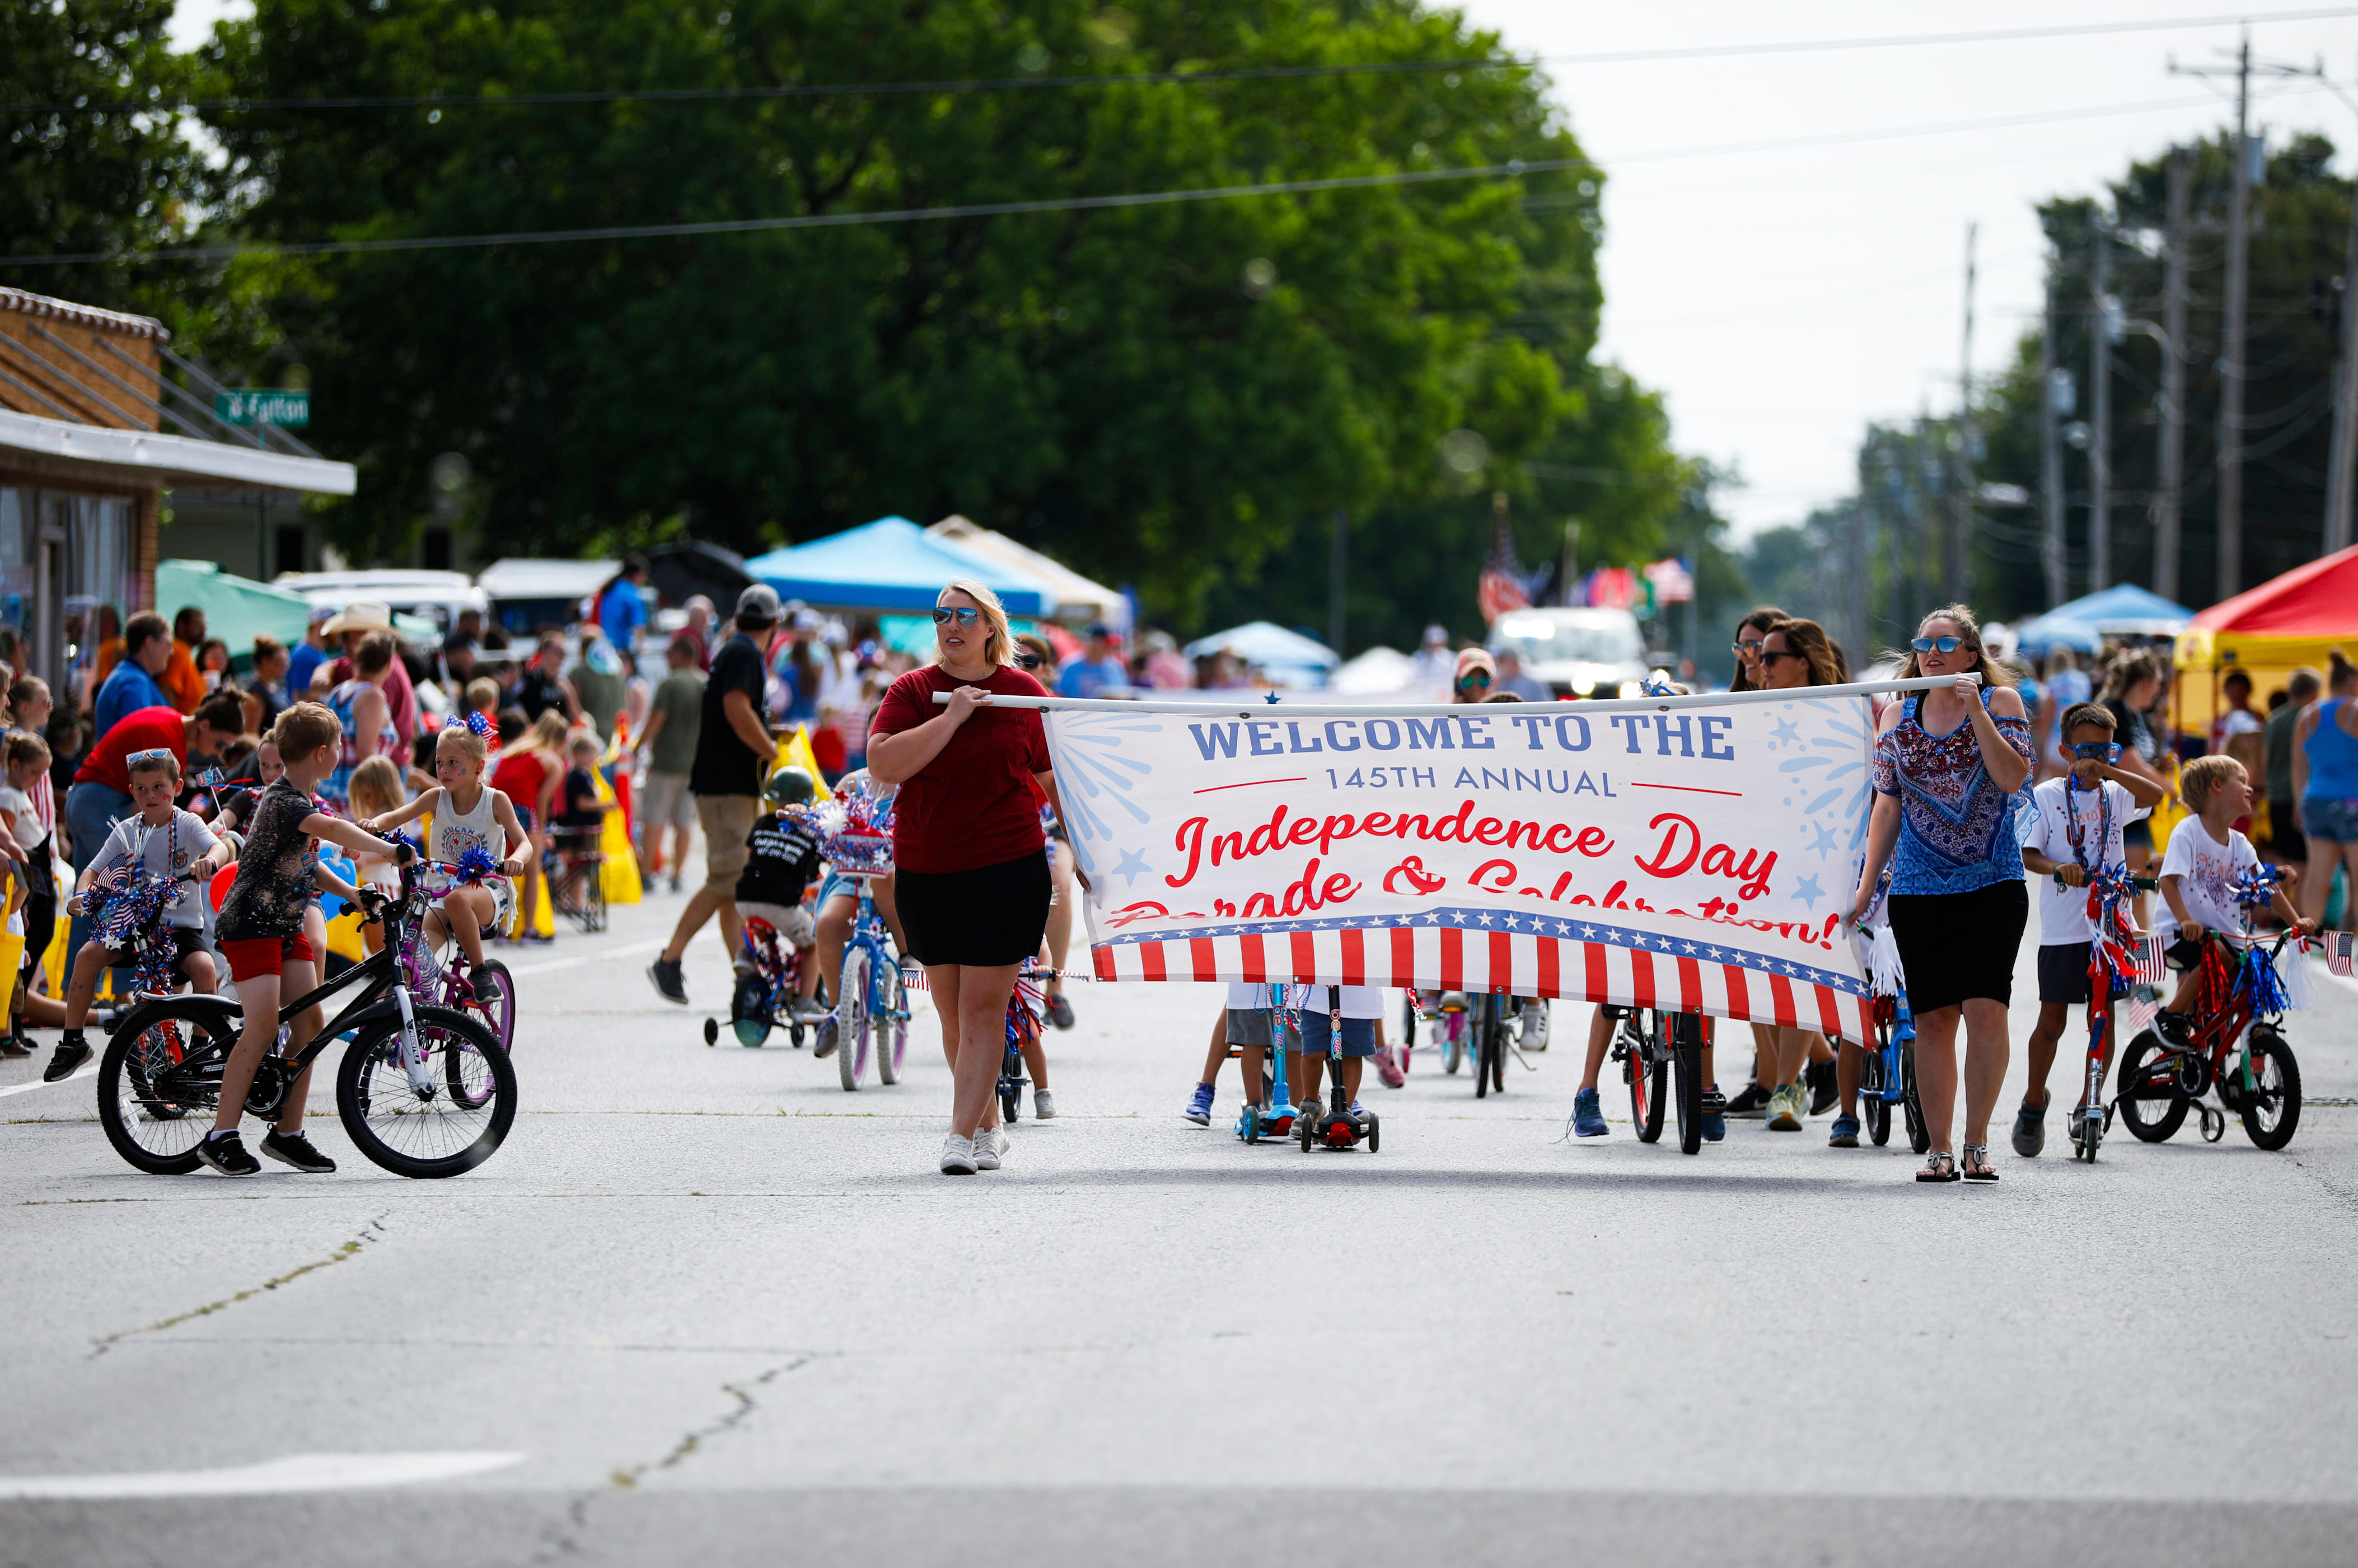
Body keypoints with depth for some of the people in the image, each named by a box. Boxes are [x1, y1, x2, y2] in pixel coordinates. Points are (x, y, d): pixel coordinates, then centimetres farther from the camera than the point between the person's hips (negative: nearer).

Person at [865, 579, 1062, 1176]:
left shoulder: (1023, 693, 3)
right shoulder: (912, 692, 3)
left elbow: (1052, 780, 12)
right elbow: (883, 764, -12)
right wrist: (953, 717, -17)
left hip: (1006, 869, -3)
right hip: (923, 874, 3)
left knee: (983, 1008, -9)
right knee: (952, 1011, 8)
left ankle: (963, 1136, -10)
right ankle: (989, 1126, 22)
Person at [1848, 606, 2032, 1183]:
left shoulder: (2001, 702, 3)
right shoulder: (1897, 717, 10)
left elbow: (2012, 777, -12)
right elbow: (1888, 804, 13)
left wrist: (1975, 712, -17)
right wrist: (1867, 884, 9)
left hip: (1992, 882, -2)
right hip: (1919, 890, 2)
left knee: (1985, 1009, -13)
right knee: (1932, 1018, 2)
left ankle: (1977, 1140, -4)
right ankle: (1940, 1150, 7)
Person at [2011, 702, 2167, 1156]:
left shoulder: (2114, 795, 7)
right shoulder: (2046, 795, 1)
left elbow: (2154, 794, -12)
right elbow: (2026, 853, -5)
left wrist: (2106, 770, -20)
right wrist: (2057, 867, -25)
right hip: (2062, 927, -2)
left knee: (2103, 1017, 3)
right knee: (2052, 1019, 0)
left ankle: (2088, 1106, 14)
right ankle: (2033, 1104, 17)